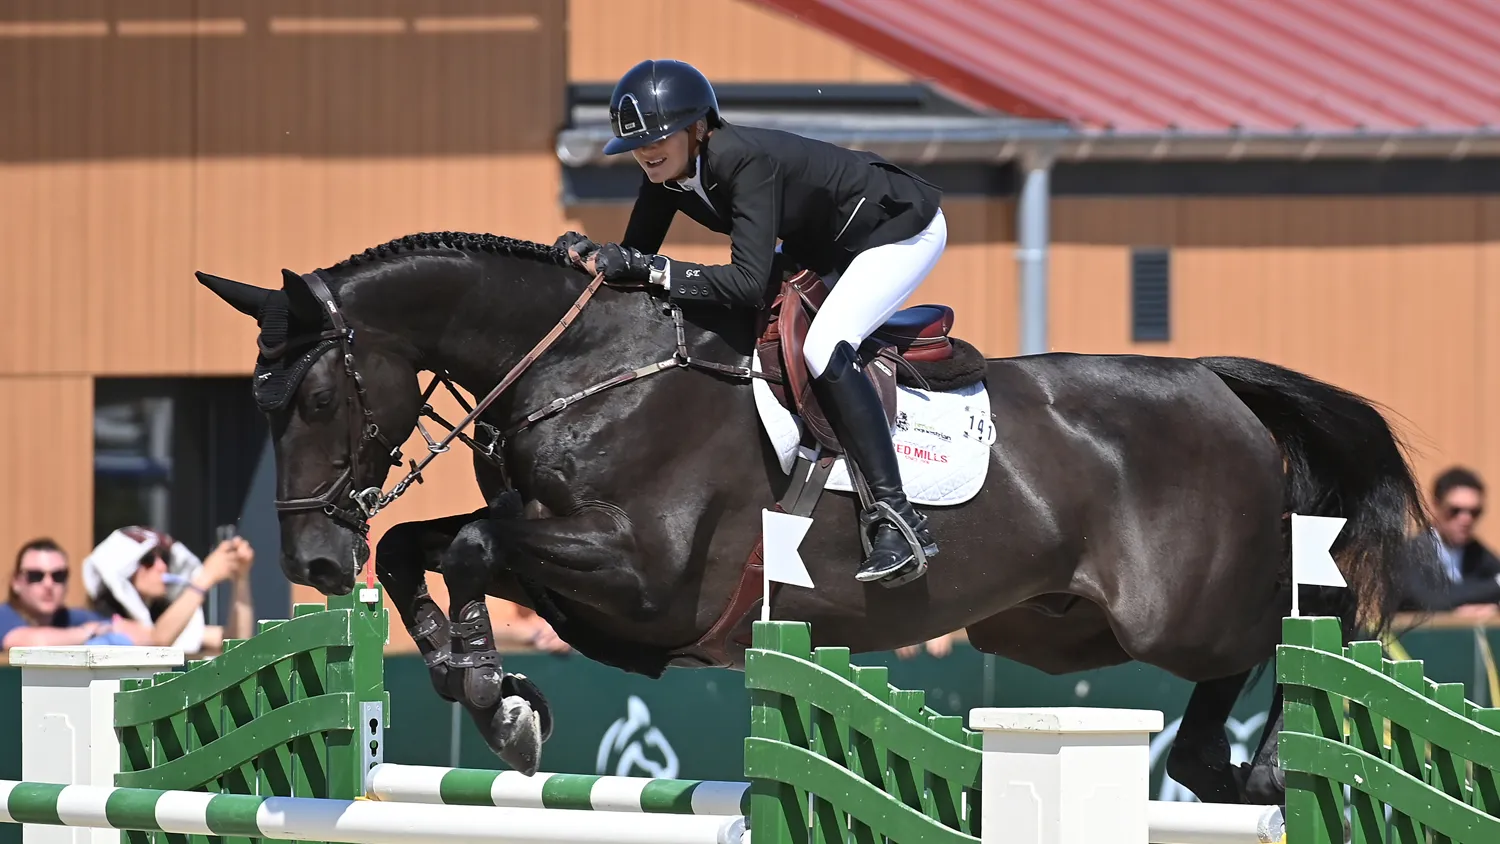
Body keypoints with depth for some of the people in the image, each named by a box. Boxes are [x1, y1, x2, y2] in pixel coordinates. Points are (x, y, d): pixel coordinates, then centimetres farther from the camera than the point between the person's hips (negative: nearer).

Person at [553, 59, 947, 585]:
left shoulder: (746, 162, -35)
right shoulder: (667, 170, -10)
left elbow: (750, 283, -42)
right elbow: (636, 254, -3)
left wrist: (648, 268, -43)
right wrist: (592, 256, -25)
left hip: (902, 231, -10)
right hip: (822, 242, 10)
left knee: (823, 349, -29)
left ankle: (898, 519, -30)